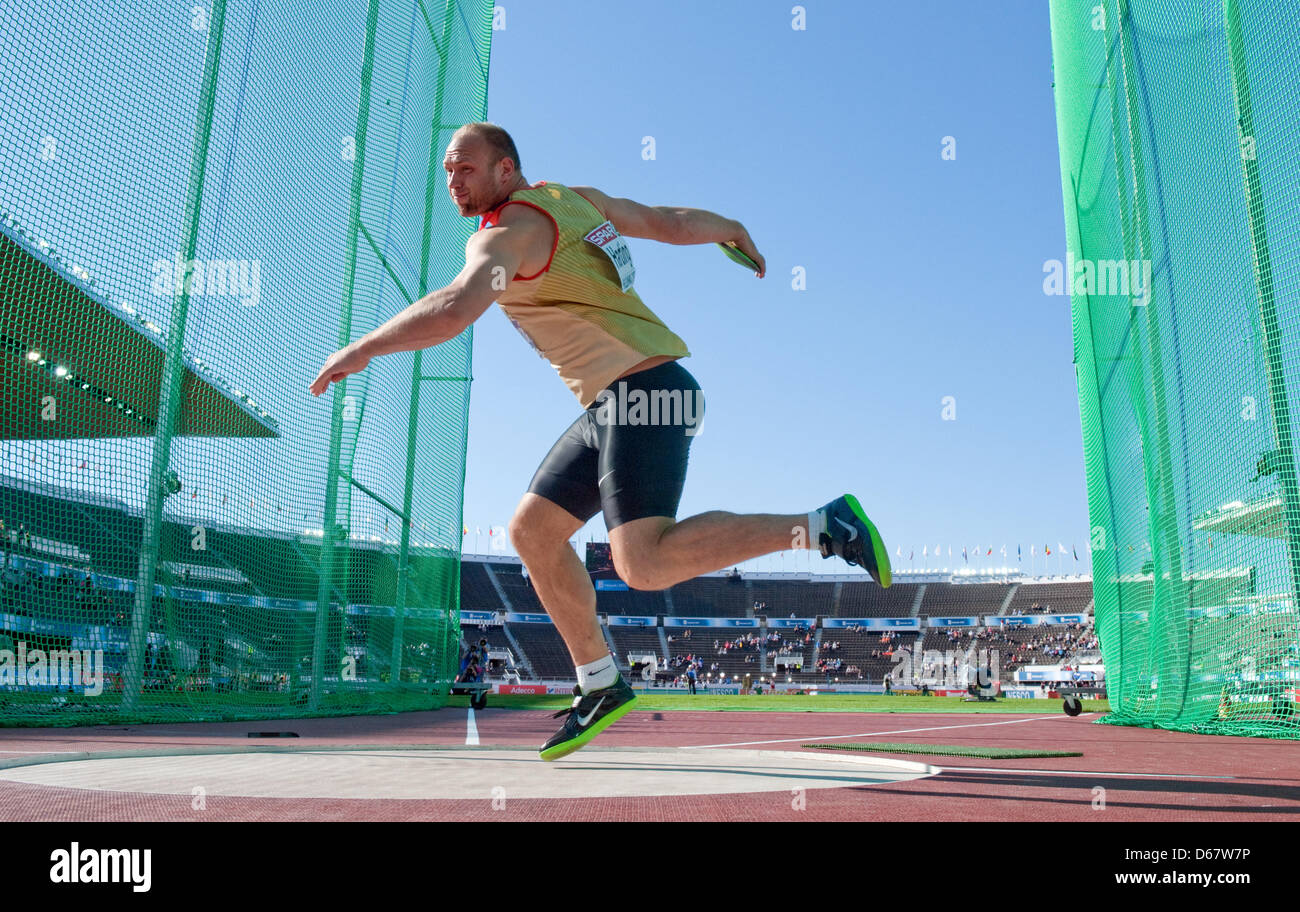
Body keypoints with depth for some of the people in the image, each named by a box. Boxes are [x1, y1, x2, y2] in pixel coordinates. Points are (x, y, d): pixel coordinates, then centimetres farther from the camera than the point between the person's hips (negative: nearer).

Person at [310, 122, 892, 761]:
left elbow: (454, 309, -27)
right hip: (611, 407, 10)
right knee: (531, 531, 8)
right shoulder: (574, 199, 17)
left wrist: (360, 349, -18)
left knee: (645, 564, -20)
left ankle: (822, 526, -12)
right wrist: (731, 229, 41)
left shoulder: (509, 229, -9)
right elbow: (673, 221, 23)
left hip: (644, 391, -10)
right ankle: (600, 686, 15)